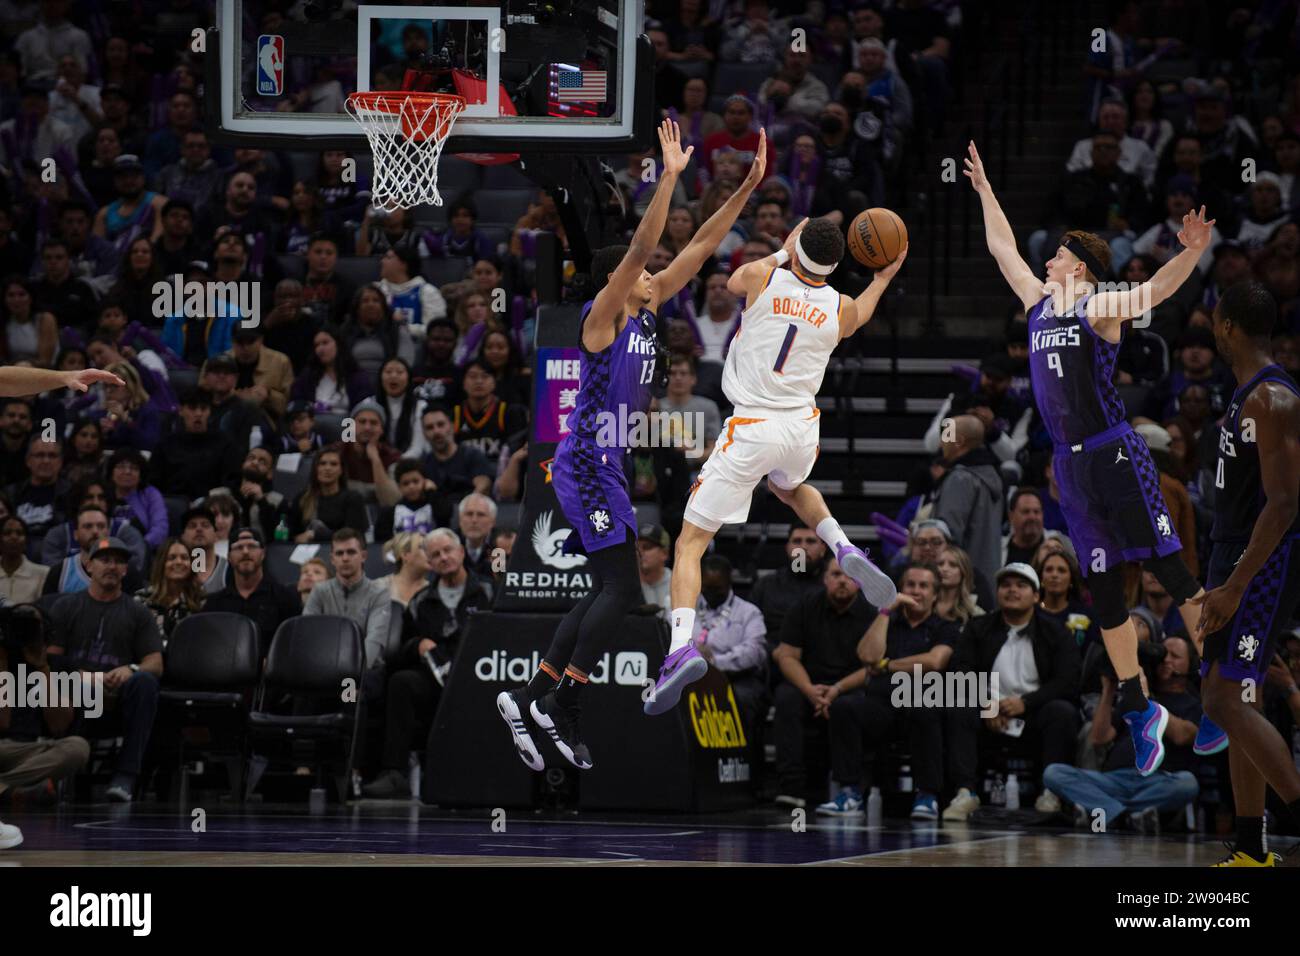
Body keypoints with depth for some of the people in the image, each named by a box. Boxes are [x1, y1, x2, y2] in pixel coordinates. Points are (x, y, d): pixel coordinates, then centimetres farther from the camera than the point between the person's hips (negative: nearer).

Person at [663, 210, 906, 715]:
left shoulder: (763, 277, -9)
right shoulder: (841, 308, 0)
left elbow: (732, 282, 17)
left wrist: (782, 252, 28)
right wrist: (884, 276, 37)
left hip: (751, 428, -4)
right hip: (803, 427, 4)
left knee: (690, 542, 0)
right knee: (793, 488, 41)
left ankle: (681, 646, -19)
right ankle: (844, 549, 14)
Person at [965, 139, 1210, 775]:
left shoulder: (1101, 307, -5)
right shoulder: (1038, 302, 14)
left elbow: (1155, 289, -23)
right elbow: (1002, 246, 27)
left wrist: (1191, 255, -40)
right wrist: (983, 190, 31)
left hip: (1115, 454, -7)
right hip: (1070, 462, 7)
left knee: (1165, 567, -8)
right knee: (1103, 586, 8)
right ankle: (1138, 708, 14)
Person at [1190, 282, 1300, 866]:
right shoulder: (1248, 395, 15)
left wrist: (1234, 587, -26)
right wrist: (1223, 584, 25)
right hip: (1240, 562, 10)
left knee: (1225, 699, -16)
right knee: (1231, 700, 11)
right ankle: (1252, 853, 15)